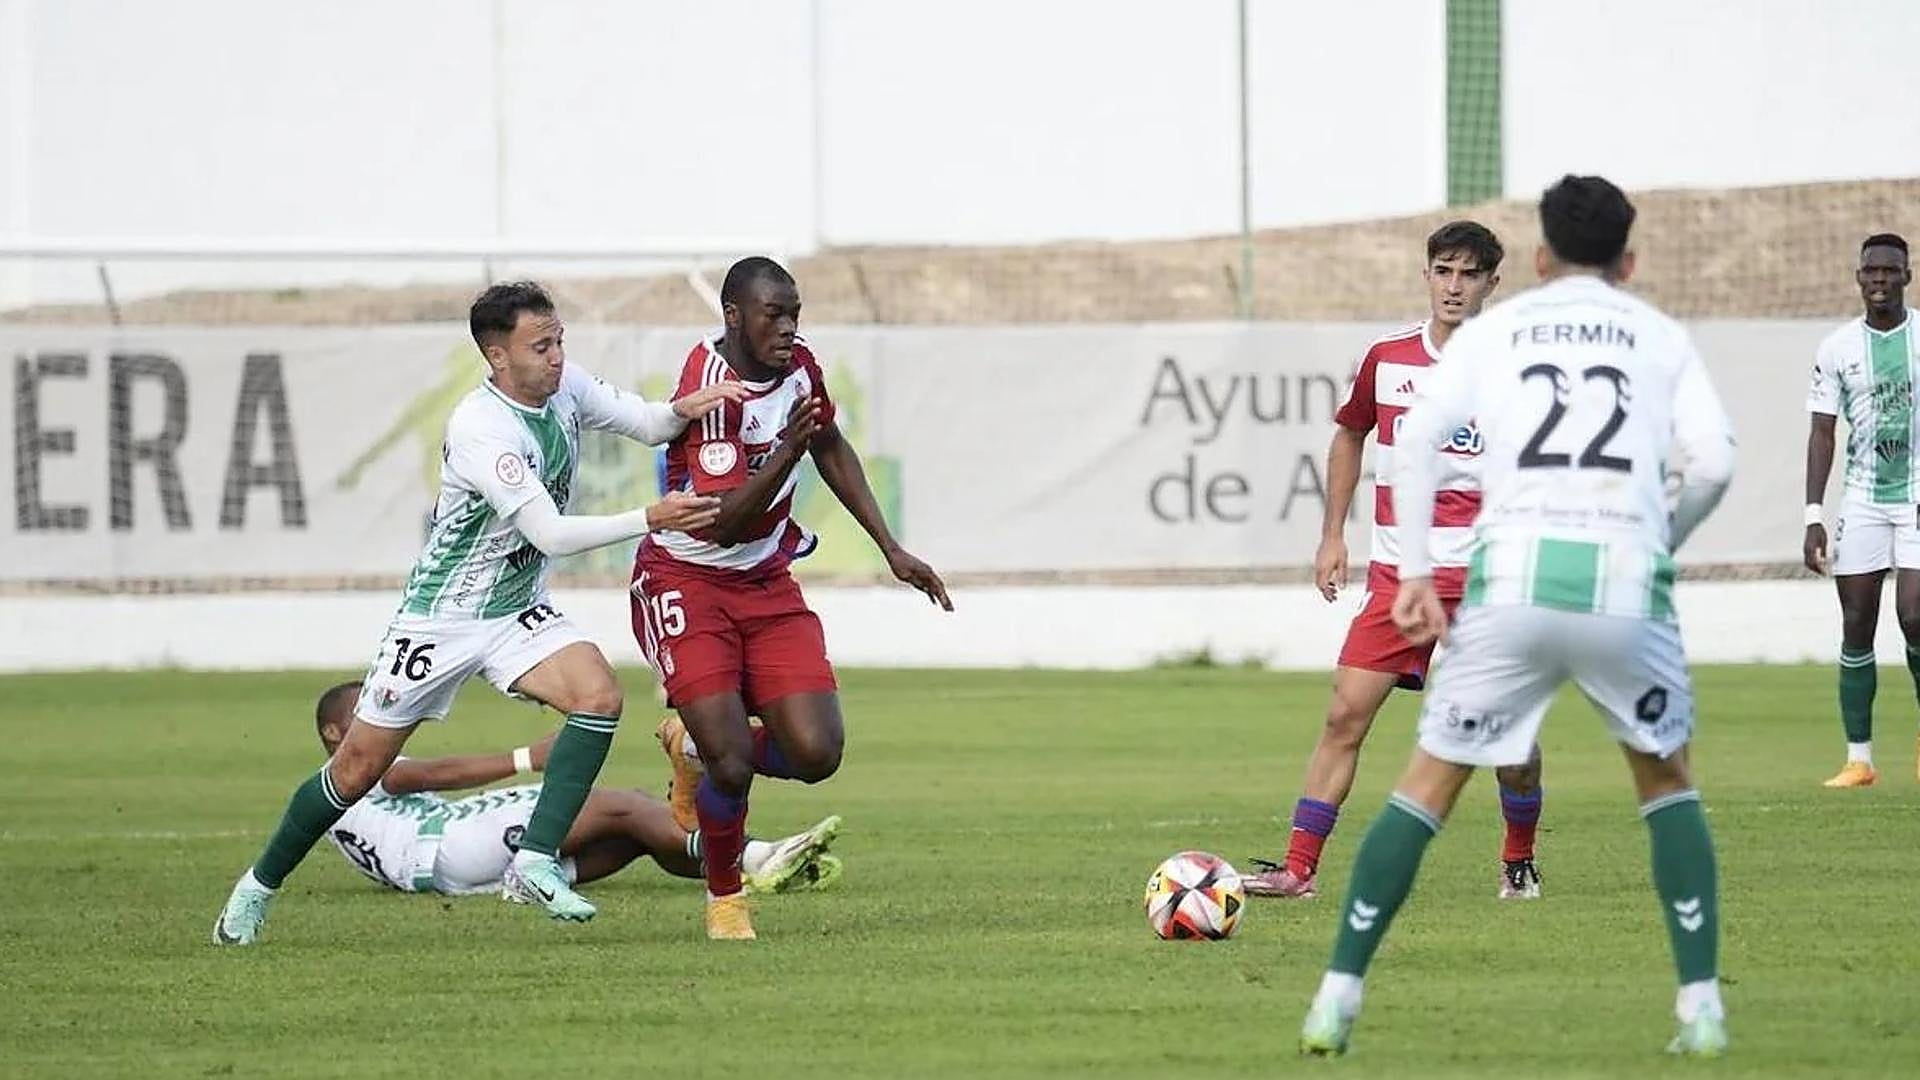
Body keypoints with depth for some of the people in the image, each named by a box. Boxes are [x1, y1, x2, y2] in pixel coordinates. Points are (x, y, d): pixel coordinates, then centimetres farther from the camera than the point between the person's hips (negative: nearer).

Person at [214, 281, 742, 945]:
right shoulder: (479, 430, -28)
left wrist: (683, 410, -16)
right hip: (440, 616, -6)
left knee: (599, 695, -23)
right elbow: (551, 534, -31)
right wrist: (651, 519, -36)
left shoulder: (565, 387, -5)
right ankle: (258, 887, 23)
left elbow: (647, 425, 7)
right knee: (359, 768, 2)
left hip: (519, 614, 6)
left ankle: (535, 863, -21)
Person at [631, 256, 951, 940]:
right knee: (734, 763, -19)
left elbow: (831, 450, 19)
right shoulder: (712, 388, -23)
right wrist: (787, 450, -40)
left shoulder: (799, 368, -1)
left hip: (767, 583, 6)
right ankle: (724, 897, 10)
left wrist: (892, 550, 18)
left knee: (815, 754, -10)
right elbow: (724, 523, -28)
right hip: (686, 582, -6)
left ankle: (696, 749, 21)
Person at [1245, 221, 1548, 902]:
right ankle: (1298, 867, -7)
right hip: (1398, 574, 2)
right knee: (1345, 715, -7)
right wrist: (1333, 535, 15)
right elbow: (1350, 435, 21)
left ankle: (1520, 863, 23)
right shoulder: (1387, 359, 5)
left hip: (1487, 577, -2)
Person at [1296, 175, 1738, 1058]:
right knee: (1665, 780, 21)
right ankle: (1702, 1007, 10)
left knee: (1429, 781, 11)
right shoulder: (1660, 337, 16)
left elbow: (1415, 439, 3)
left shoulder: (1495, 328, 17)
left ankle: (1337, 999, 3)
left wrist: (1416, 575, 5)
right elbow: (1712, 461, 2)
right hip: (1626, 579, 0)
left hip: (1514, 578, 0)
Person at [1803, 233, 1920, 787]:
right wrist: (1814, 516, -3)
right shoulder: (1838, 348, 4)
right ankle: (1859, 758, 5)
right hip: (1863, 501, 2)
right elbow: (1822, 433, 4)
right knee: (1857, 629, -1)